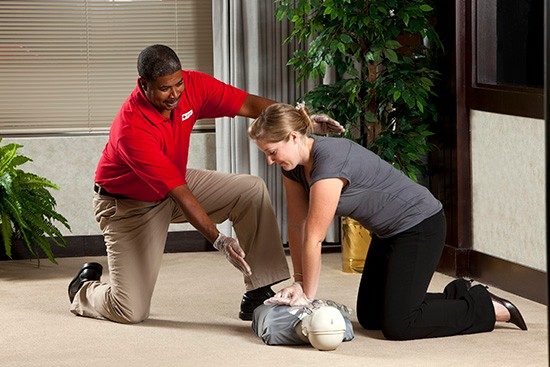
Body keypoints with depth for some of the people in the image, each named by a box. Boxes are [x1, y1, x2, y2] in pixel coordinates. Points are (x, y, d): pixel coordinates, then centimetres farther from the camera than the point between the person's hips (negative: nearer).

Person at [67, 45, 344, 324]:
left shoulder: (192, 86, -18)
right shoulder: (131, 130, -36)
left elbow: (249, 105, -13)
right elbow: (179, 194, -38)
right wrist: (218, 240, -43)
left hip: (177, 182, 7)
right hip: (129, 205, -6)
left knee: (252, 191, -14)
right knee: (131, 312, -12)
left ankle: (259, 293, -7)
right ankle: (84, 288, 24)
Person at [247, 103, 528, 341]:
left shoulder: (329, 162, -32)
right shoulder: (295, 165, -4)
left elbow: (313, 238, -26)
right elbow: (297, 225, 2)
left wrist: (307, 296, -18)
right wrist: (299, 283, 0)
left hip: (420, 225, -10)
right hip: (389, 232, 10)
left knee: (397, 325, -13)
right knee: (369, 316, 13)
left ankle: (489, 308, 2)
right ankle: (457, 295, 24)